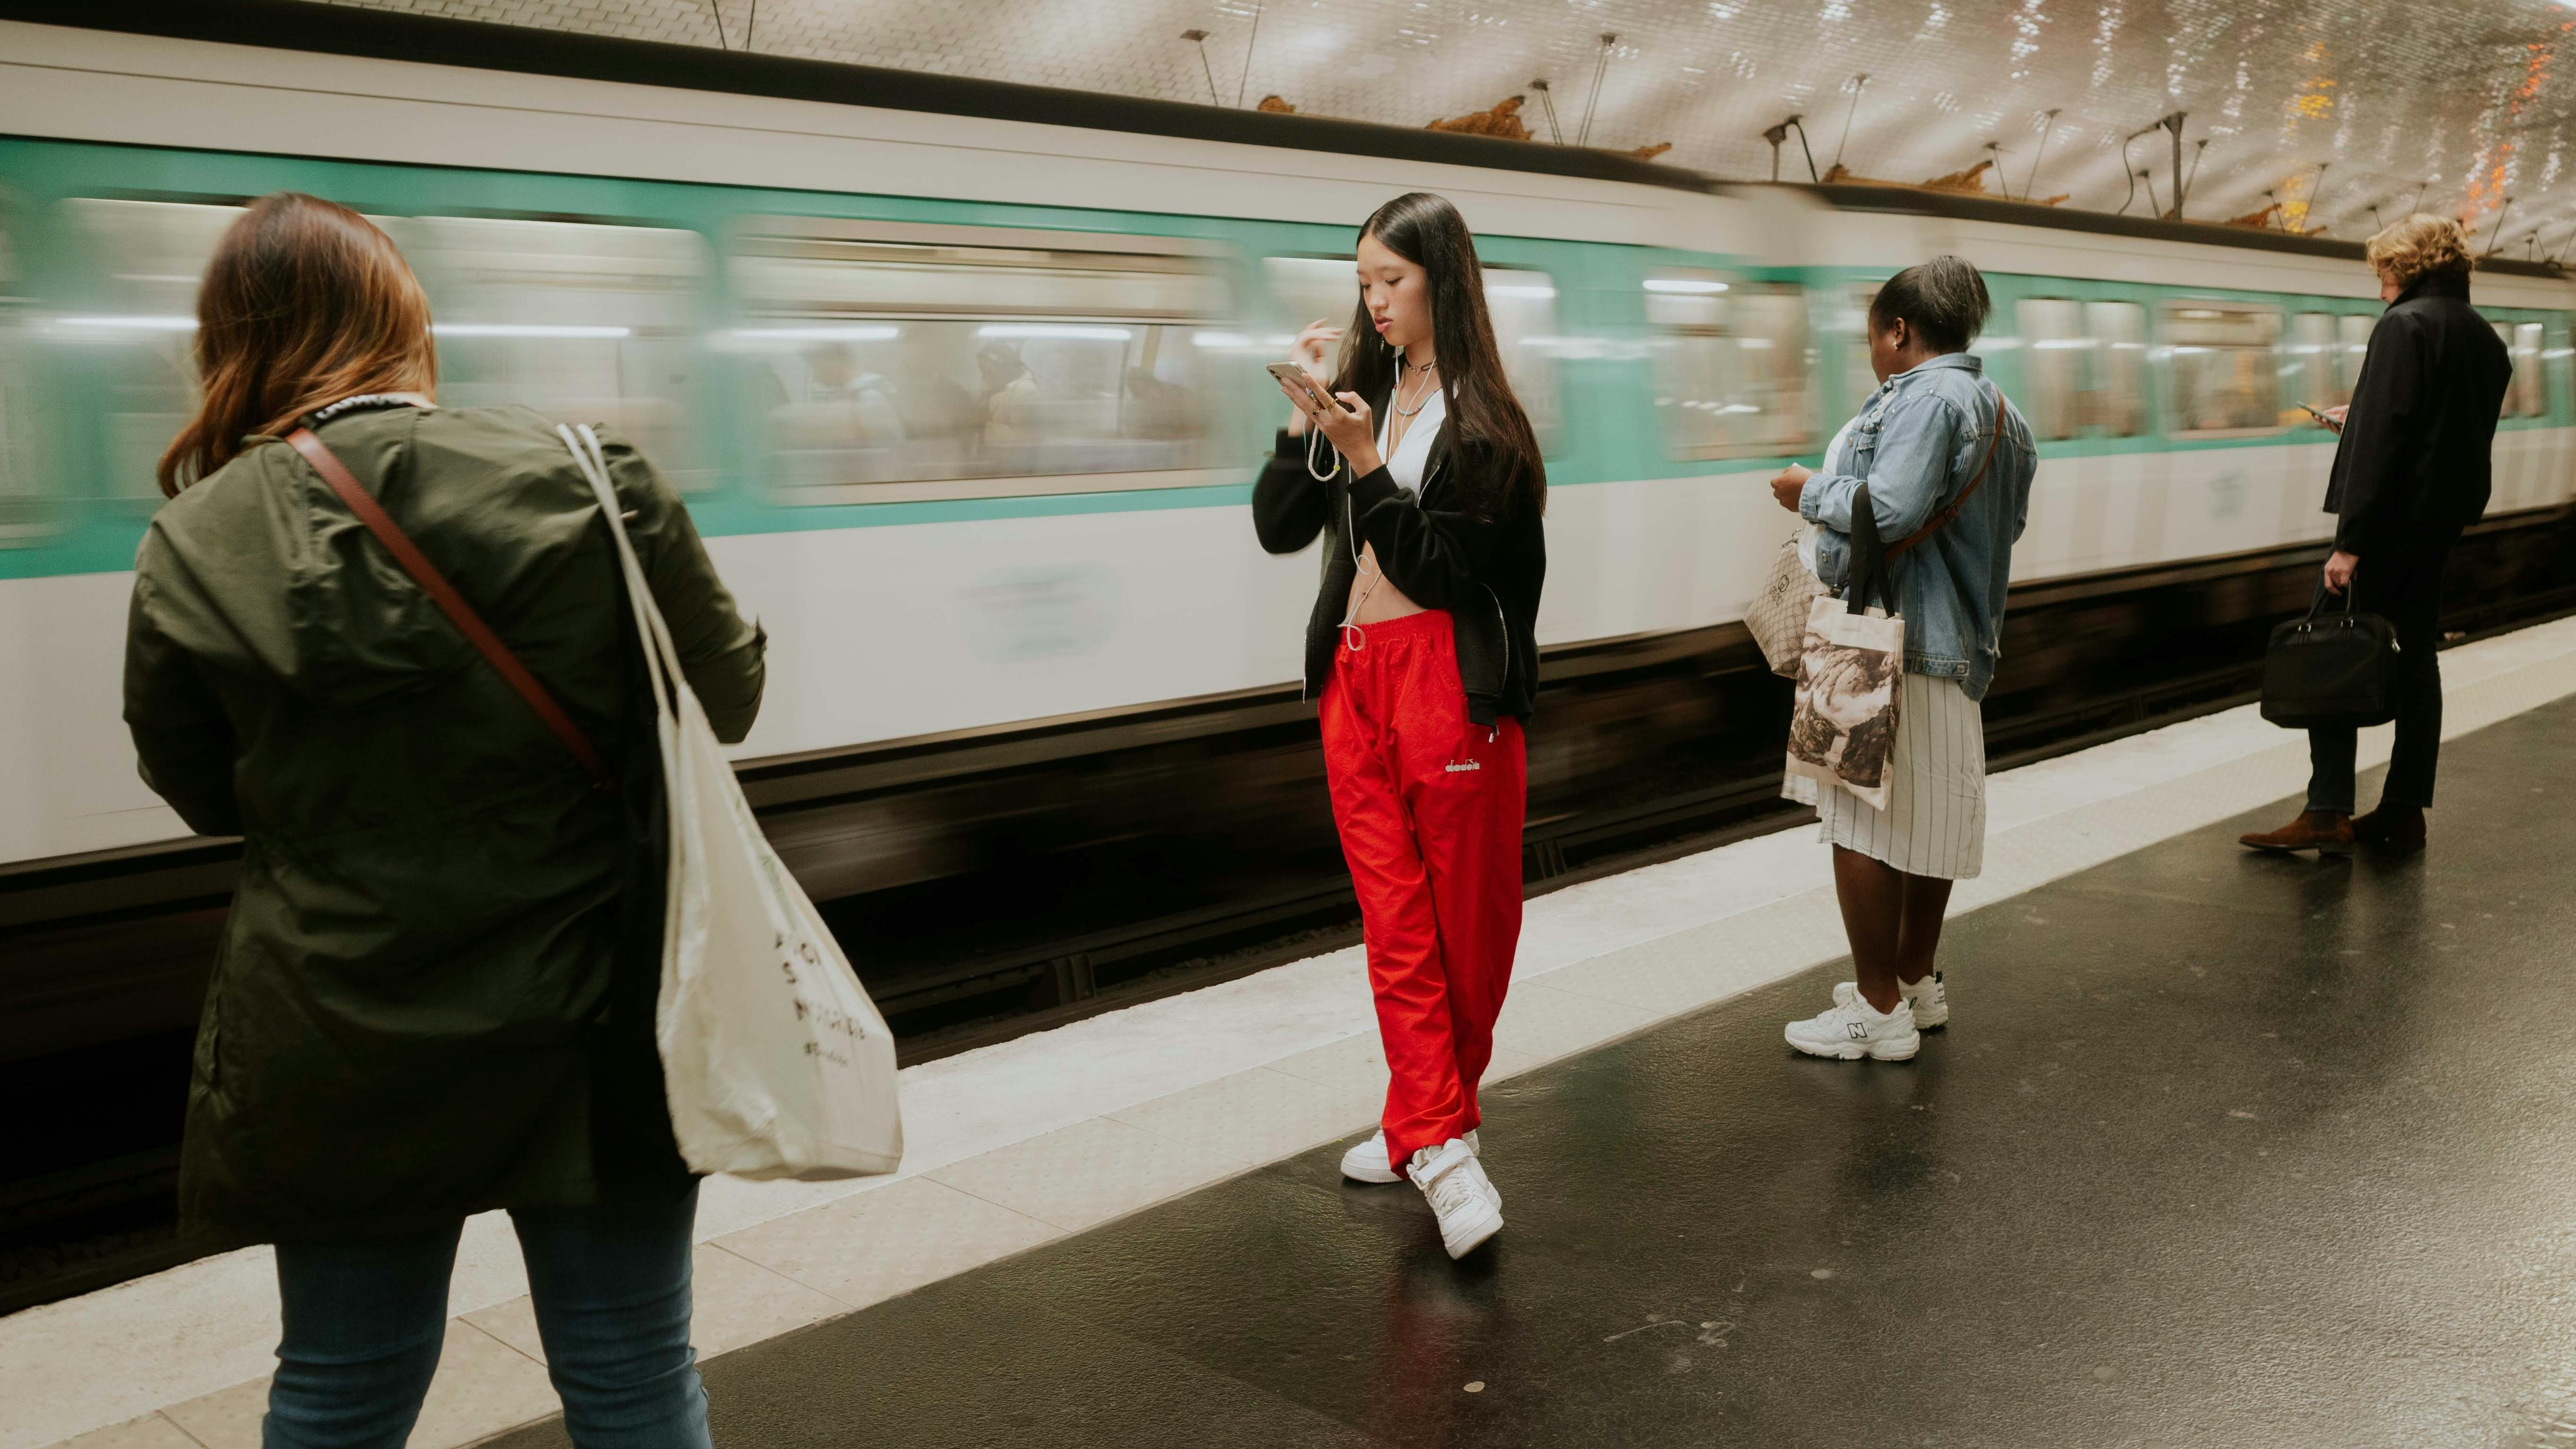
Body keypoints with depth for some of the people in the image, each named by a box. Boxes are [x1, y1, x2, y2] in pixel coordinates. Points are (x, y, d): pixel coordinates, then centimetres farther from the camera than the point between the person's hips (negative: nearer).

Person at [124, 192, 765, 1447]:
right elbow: (727, 696, -2)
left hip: (335, 1056, 2)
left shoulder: (192, 548, -8)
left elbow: (205, 794, 5)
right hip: (590, 1028, -1)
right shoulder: (586, 486, -14)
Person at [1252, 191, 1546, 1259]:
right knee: (1395, 922, 0)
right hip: (1356, 682, 5)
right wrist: (1306, 420, -3)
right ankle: (1439, 1141, 2)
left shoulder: (1480, 420, -6)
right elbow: (1277, 528, 8)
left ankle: (1427, 1122, 20)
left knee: (1464, 921, 4)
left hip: (1449, 682, -5)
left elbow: (1442, 570, -13)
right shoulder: (1364, 392, 12)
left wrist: (1366, 465, -18)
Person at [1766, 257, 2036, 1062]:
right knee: (1925, 815, 18)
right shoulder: (1998, 408, 16)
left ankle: (1880, 1010, 1)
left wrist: (1812, 494, -10)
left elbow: (1890, 509, -27)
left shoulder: (1925, 398, -16)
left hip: (1895, 639, -10)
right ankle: (1917, 981, 30)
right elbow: (2010, 520, 21)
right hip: (1957, 637, 10)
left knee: (1862, 822, -4)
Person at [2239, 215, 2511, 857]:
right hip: (2443, 522, 8)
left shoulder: (2404, 326, -13)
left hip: (2391, 520, -8)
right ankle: (2404, 812, 16)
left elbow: (2380, 438, -20)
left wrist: (2350, 541, -21)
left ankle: (2327, 814, -8)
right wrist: (2358, 422, 29)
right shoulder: (2486, 339, 13)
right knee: (2415, 660, 12)